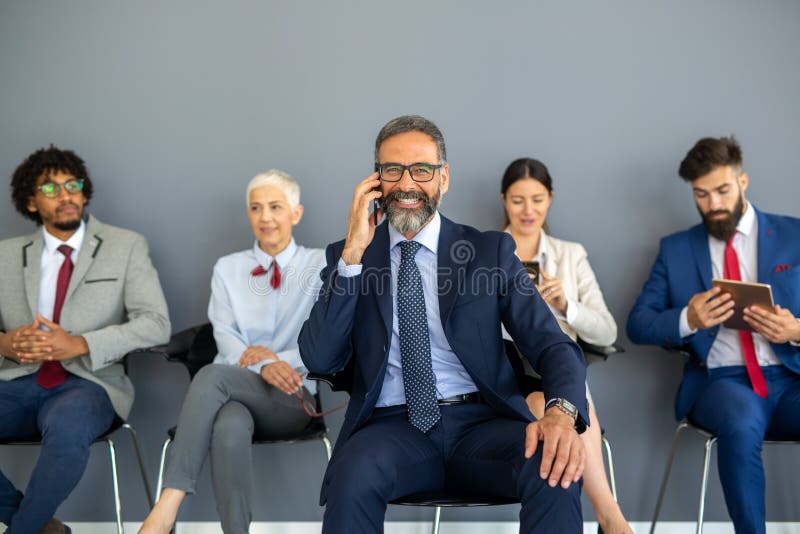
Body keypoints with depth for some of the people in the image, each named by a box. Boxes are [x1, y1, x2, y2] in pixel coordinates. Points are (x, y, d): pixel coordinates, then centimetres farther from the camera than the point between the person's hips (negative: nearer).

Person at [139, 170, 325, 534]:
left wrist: (278, 360, -15)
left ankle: (168, 504, -37)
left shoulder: (320, 266, 9)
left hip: (292, 396, -2)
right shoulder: (228, 268, 14)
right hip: (233, 389, 2)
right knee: (230, 427, -38)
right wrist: (263, 367, -20)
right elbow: (225, 337, 2)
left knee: (212, 374, -34)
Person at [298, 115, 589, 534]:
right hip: (392, 427, 0)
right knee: (354, 474, -34)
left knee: (555, 470, -31)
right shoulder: (346, 256, 11)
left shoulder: (491, 250, 9)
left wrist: (561, 412, -22)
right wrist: (353, 254, -9)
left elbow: (552, 345, 1)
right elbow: (319, 359, 0)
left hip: (481, 422, 1)